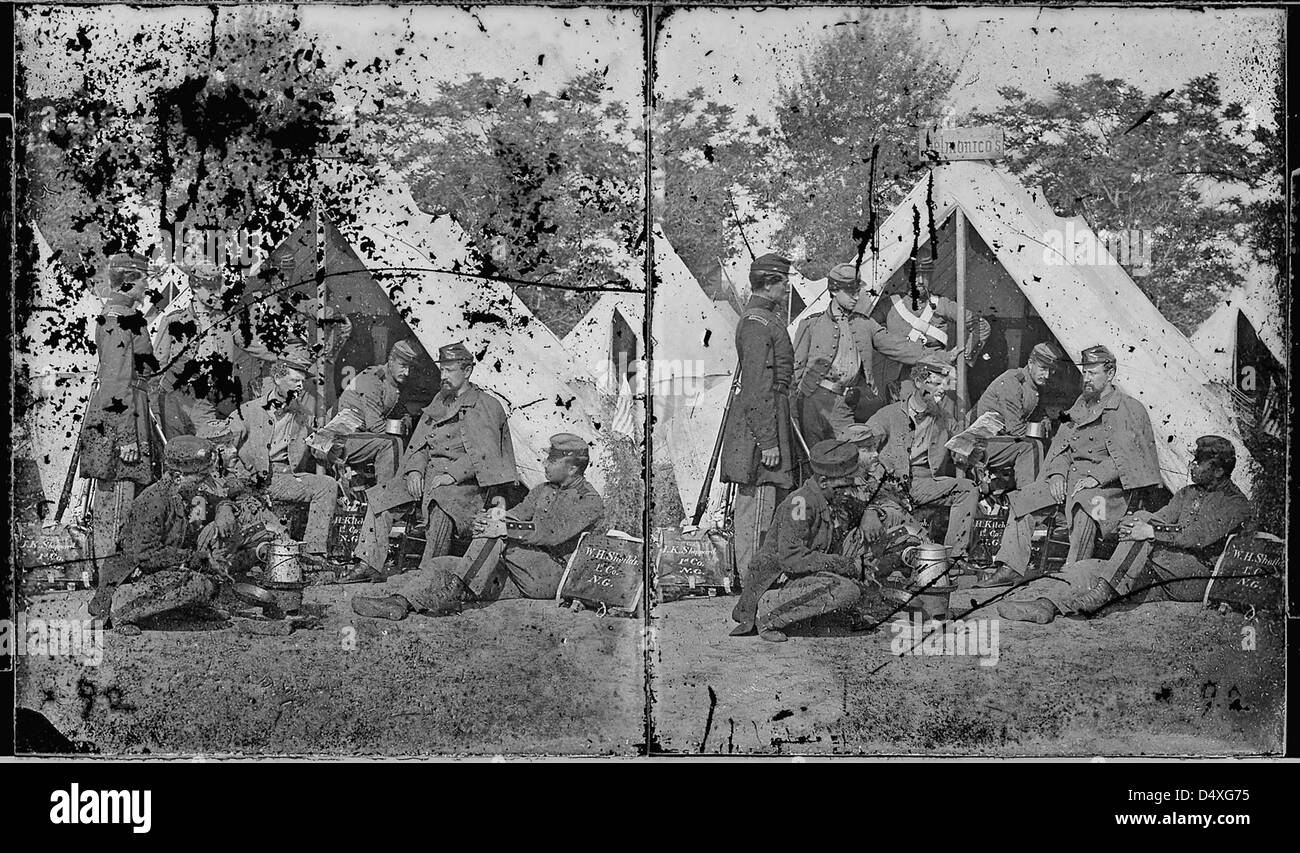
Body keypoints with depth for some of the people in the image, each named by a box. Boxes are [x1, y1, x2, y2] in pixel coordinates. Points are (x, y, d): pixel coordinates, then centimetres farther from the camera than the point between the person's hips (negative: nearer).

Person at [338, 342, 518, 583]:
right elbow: (419, 443, 19)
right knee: (380, 497, -4)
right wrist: (415, 469, -1)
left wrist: (452, 475, -22)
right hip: (429, 473, 8)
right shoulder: (438, 403, 20)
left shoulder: (486, 406, -3)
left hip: (465, 481, -8)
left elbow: (485, 453, -14)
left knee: (441, 503, -38)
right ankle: (368, 566, -8)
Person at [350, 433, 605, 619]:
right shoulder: (544, 490, 24)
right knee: (445, 565, -13)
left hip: (555, 576, -7)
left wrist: (504, 530, -26)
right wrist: (490, 521, -12)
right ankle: (401, 601, -34)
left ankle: (448, 595, -41)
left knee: (501, 542, -34)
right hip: (518, 575, 8)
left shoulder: (590, 502, -2)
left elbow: (553, 533, -17)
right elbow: (517, 515, 11)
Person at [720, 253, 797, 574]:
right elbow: (757, 387, -21)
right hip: (760, 421, -11)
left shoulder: (767, 318, 18)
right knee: (757, 505, -7)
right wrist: (768, 441, -22)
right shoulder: (757, 322, -15)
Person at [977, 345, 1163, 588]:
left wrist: (1096, 477, -21)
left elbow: (1129, 456, -12)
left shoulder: (1131, 410, -1)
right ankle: (1010, 568, -9)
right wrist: (1058, 472, -1)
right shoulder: (1079, 406, 21)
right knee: (1022, 499, -5)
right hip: (1070, 476, 7)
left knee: (1084, 508, -38)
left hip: (1107, 484, -7)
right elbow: (1062, 444, 19)